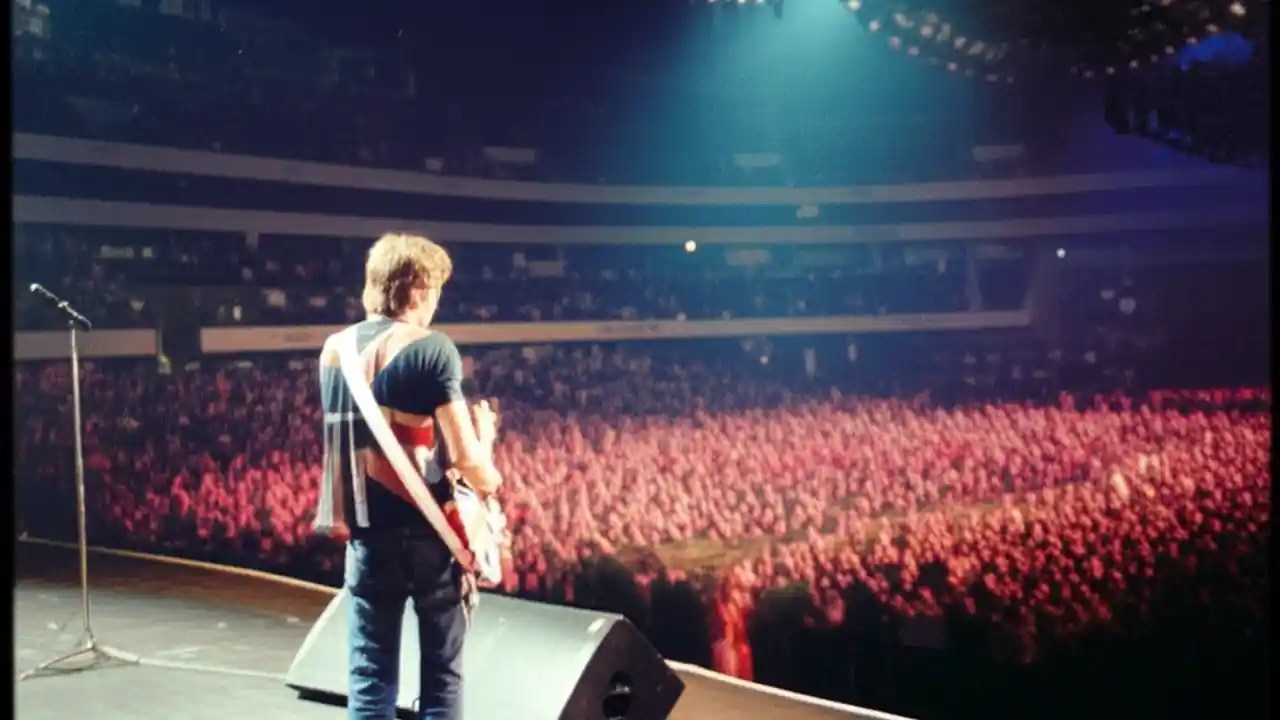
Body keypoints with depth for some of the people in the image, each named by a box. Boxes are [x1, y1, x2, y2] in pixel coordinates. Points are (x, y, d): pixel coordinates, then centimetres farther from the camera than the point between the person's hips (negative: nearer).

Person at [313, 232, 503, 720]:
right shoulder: (431, 348, -11)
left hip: (366, 531, 5)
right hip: (428, 530, -5)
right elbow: (466, 459, -16)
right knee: (442, 673, 8)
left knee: (369, 676, 9)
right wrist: (488, 479, 6)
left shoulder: (333, 350, 8)